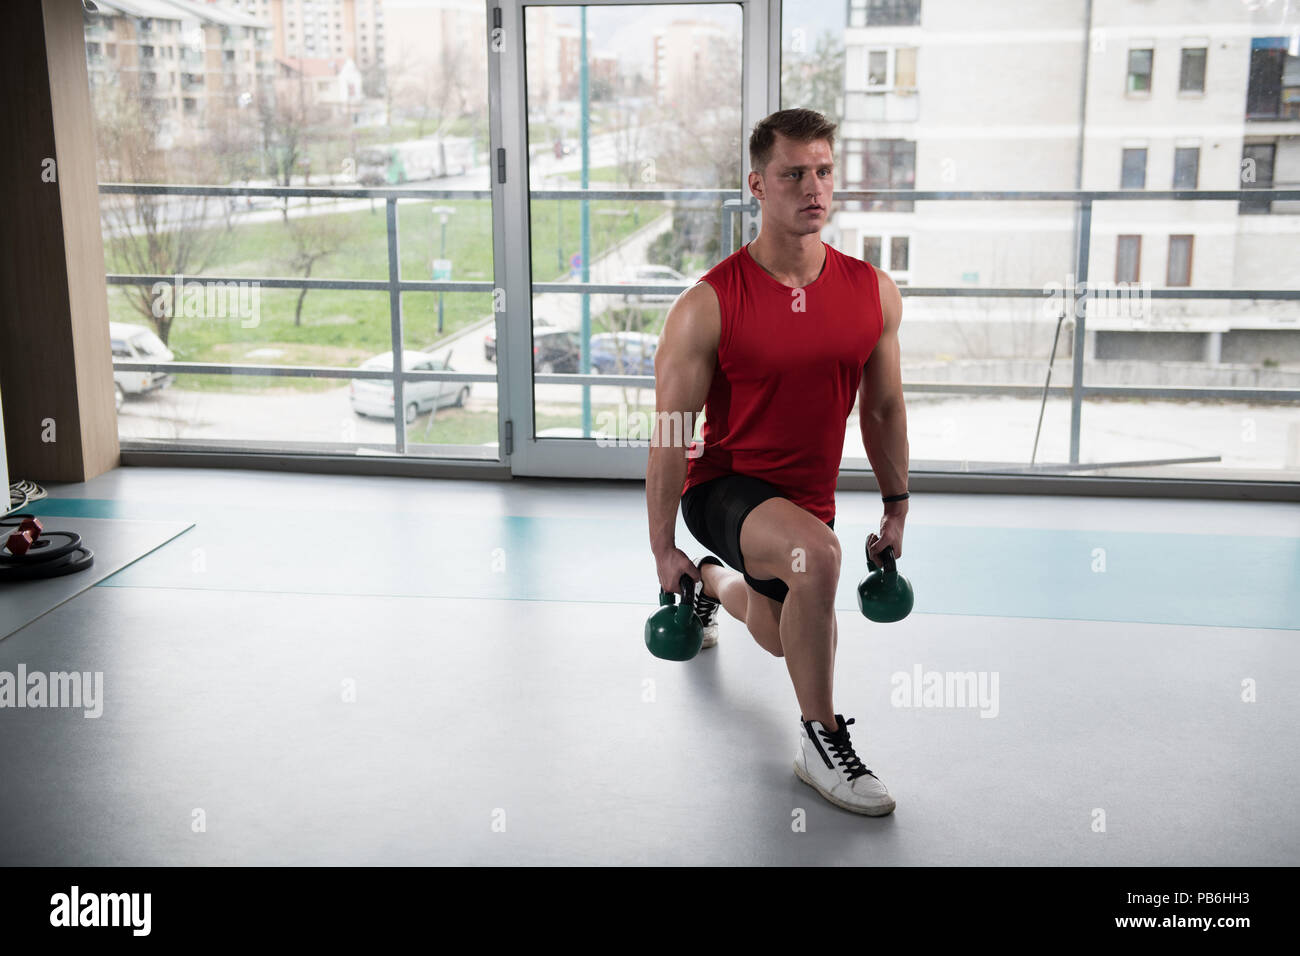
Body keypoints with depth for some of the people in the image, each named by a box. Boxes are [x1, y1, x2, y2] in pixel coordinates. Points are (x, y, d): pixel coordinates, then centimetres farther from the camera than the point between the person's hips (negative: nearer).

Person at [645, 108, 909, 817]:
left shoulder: (873, 292, -6)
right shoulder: (707, 306, -20)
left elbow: (883, 407, 7)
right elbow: (670, 438, -14)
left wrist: (896, 509, 10)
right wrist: (664, 550, -12)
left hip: (809, 496, 6)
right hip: (724, 486, -5)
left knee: (783, 639, 26)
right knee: (816, 554, -38)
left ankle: (715, 581, 62)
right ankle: (820, 741, -18)